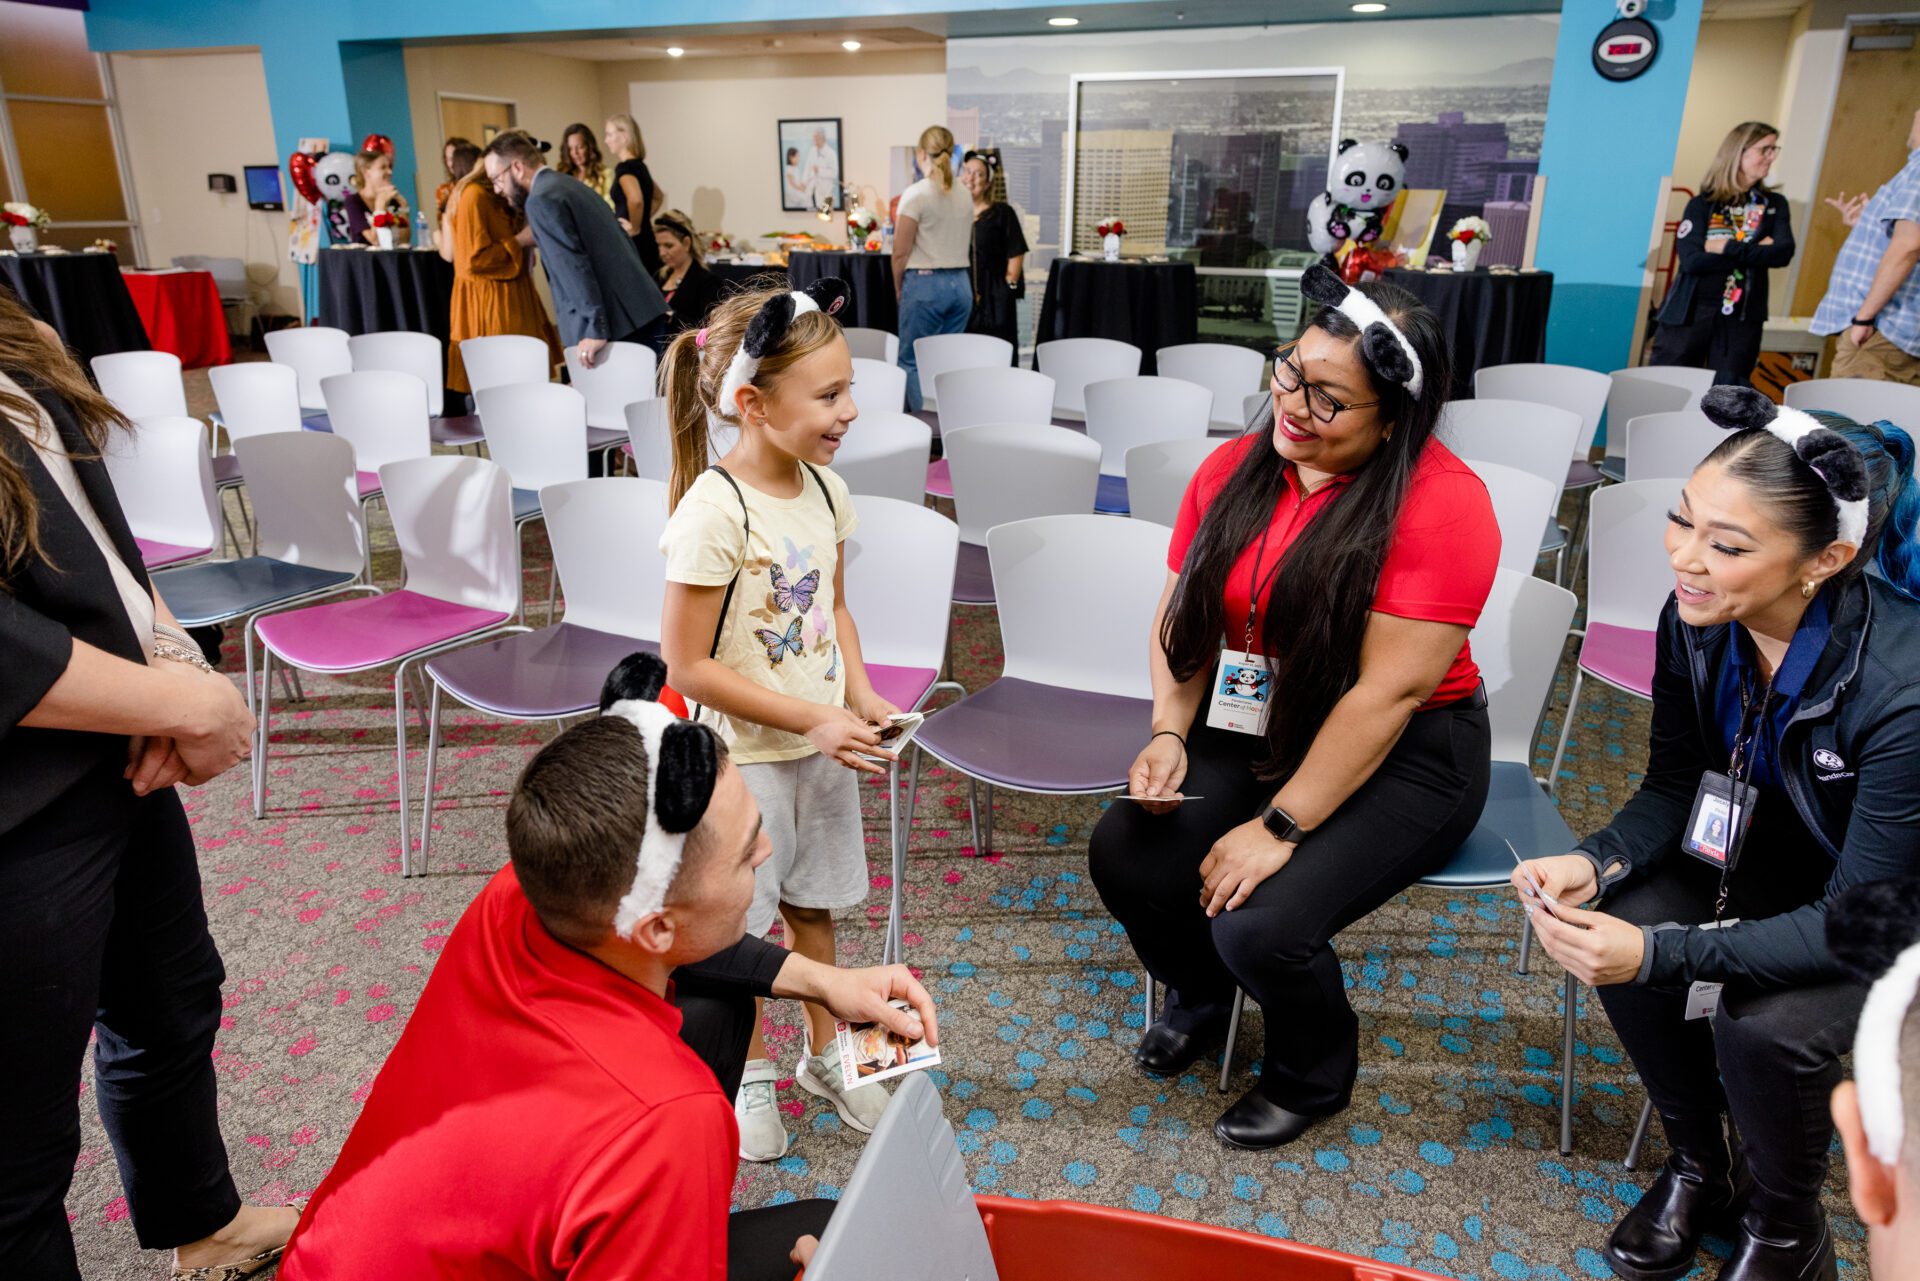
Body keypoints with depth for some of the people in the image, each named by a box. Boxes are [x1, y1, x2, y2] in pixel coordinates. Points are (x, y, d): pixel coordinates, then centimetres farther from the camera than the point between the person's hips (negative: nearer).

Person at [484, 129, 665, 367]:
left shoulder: (541, 200, -9)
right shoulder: (568, 184, 20)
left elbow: (574, 266, -19)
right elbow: (624, 242, 22)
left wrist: (596, 331, -20)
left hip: (614, 324, -9)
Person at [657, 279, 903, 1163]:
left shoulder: (823, 488, -2)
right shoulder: (714, 510, -24)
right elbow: (687, 666, -21)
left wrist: (862, 698, -3)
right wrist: (812, 719, -21)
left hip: (823, 744, 6)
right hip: (746, 755, -6)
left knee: (813, 906, 22)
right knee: (741, 924, 13)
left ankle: (825, 1055, 41)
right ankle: (751, 1075, 35)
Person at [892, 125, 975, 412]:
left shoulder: (915, 194, -10)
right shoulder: (964, 195, 8)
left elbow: (901, 252, -8)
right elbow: (967, 245, 13)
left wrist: (898, 289, 5)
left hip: (925, 284, -6)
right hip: (960, 283, 6)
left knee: (913, 362, 1)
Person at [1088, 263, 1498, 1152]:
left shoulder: (1440, 505, -21)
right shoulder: (1236, 471, -1)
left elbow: (1389, 693, -23)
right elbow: (1181, 618, 6)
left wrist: (1281, 827, -21)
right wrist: (1168, 736, -10)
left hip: (1405, 758, -5)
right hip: (1252, 728, 6)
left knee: (1261, 927, -23)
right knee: (1123, 855, -14)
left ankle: (1314, 1072, 15)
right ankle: (1200, 994, 22)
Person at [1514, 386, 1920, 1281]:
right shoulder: (1697, 622, -19)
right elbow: (1672, 789, -5)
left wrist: (1660, 953, -40)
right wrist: (1595, 862, -26)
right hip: (1769, 858, 5)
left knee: (1764, 1024, -28)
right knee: (1619, 936, -21)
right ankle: (1699, 1165, 9)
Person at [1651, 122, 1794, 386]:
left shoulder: (1774, 205, 9)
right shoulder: (1702, 204, 1)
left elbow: (1782, 253, -6)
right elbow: (1692, 261, -13)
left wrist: (1728, 249, -13)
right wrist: (1754, 253, -11)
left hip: (1742, 317, 2)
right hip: (1690, 312, -2)